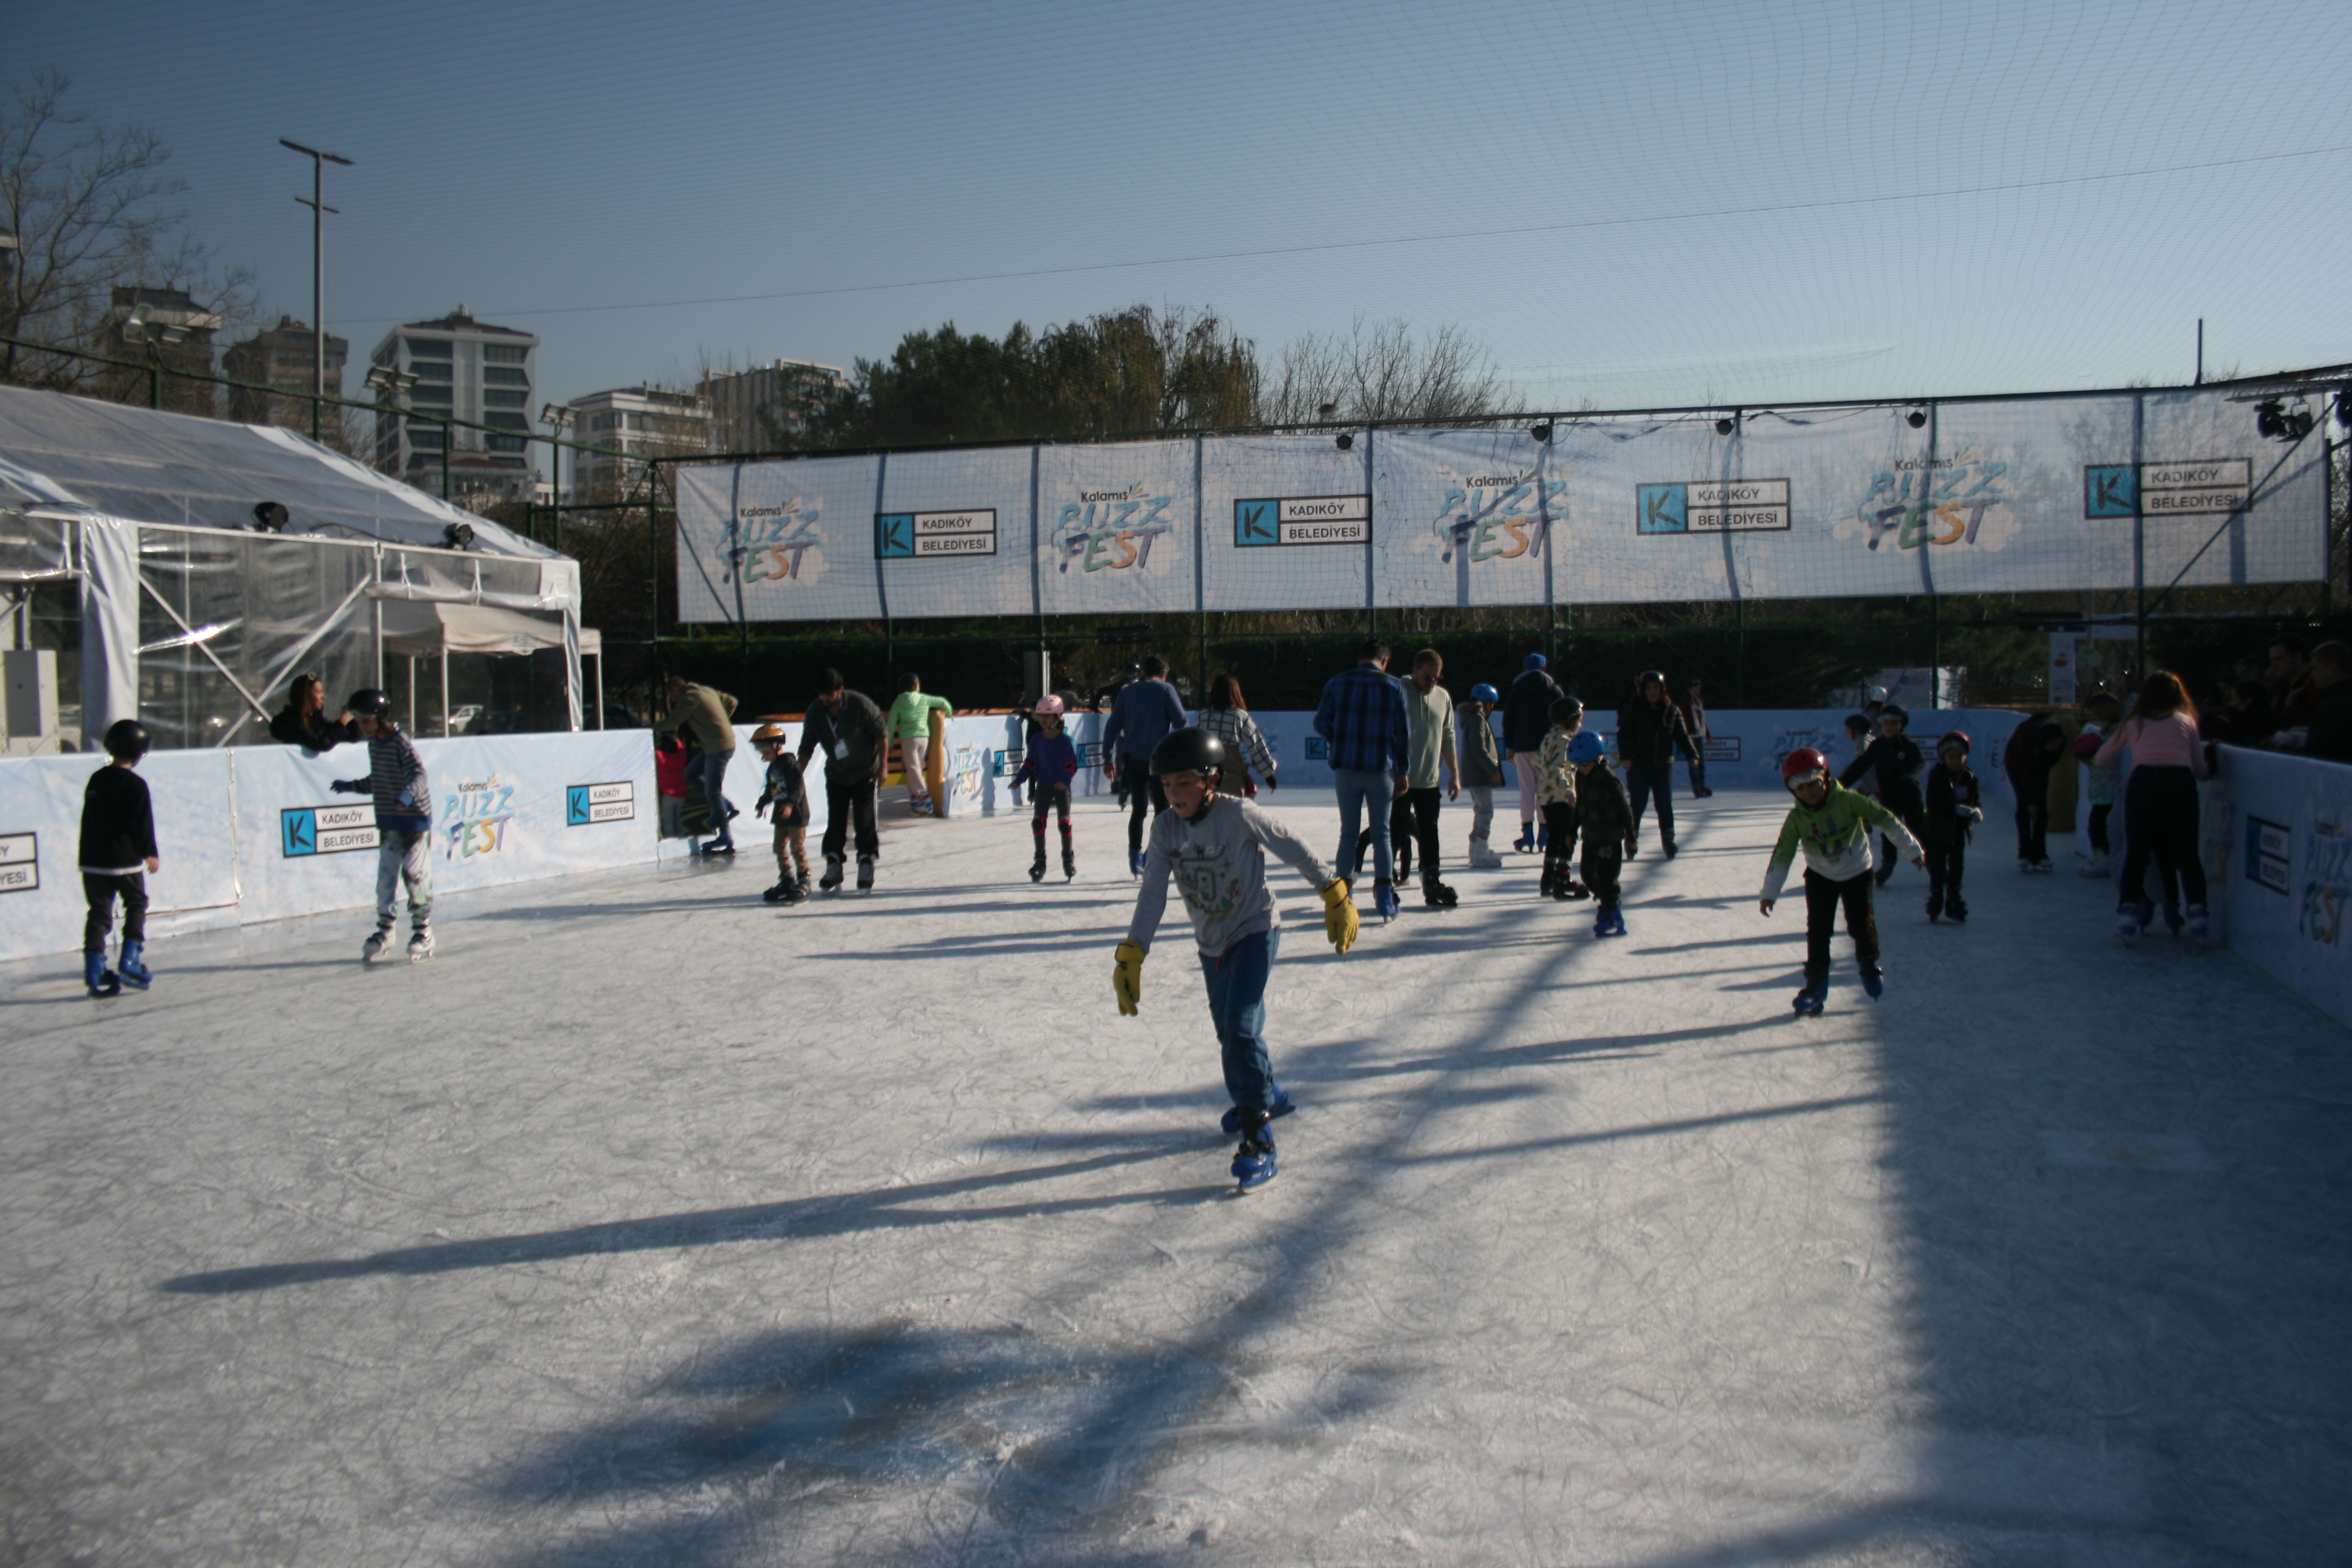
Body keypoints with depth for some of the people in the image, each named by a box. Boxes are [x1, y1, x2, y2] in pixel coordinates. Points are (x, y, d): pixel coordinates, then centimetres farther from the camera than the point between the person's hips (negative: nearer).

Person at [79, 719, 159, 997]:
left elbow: (88, 821, 16)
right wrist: (151, 853, 1)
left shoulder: (95, 781, 9)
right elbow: (143, 825, -10)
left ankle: (95, 974, 3)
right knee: (137, 905, 12)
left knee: (99, 913, 6)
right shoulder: (135, 785, -11)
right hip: (126, 861, -5)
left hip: (93, 861, 5)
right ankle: (129, 962, 3)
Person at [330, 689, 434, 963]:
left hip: (414, 819, -7)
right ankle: (384, 929, 17)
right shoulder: (374, 744, 10)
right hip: (388, 823, 7)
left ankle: (423, 931, 7)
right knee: (386, 875, 8)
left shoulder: (401, 744, -15)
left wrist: (407, 795, -43)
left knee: (416, 874, -2)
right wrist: (352, 786, 25)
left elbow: (419, 775, -27)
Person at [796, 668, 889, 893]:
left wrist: (883, 766, -10)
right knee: (835, 822, 2)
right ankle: (833, 868, 10)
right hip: (836, 776, 4)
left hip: (864, 774, -4)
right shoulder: (815, 713, -9)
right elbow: (806, 748, 1)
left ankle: (866, 867, 6)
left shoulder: (861, 705, -21)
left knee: (864, 821, -5)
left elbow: (881, 735, -11)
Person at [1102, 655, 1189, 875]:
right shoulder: (1165, 690, -1)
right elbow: (1180, 722, -9)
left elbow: (1112, 727, 8)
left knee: (1138, 809, 13)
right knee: (1161, 809, 6)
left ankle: (1135, 858, 12)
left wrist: (1108, 759, 12)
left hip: (1132, 759, 4)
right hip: (1159, 759, -4)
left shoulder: (1127, 691, 10)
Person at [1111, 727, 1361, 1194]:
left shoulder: (1240, 816, -22)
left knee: (1241, 1028, -19)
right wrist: (1131, 955, -13)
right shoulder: (1165, 828, -8)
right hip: (1211, 944, 6)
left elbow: (1296, 850, -11)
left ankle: (1257, 1141, -13)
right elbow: (1153, 893, -8)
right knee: (1228, 1030, 18)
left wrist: (1335, 896, -4)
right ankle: (1268, 1095, 46)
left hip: (1255, 932, -6)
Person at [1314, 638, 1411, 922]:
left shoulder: (1337, 683, 1)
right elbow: (1404, 732, -1)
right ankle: (1385, 900, 3)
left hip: (1346, 768, 1)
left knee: (1348, 833, 10)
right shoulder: (1394, 686, -2)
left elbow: (1321, 723, 0)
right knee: (1381, 834, 7)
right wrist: (1403, 771, 6)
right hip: (1381, 770, -1)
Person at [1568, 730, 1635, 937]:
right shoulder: (1581, 777, 3)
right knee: (1588, 875, 12)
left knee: (1606, 878, -4)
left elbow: (1625, 811, -15)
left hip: (1610, 840, -8)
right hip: (1590, 838, 8)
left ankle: (1612, 919, 6)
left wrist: (1631, 839, -12)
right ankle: (1612, 900, 32)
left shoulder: (1610, 780, -20)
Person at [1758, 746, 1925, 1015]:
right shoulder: (1797, 818, -14)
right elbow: (1783, 855, -13)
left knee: (1861, 925, -1)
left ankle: (1869, 965, 29)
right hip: (1820, 877, 1)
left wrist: (1912, 849, -7)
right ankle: (1816, 984, 4)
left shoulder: (1848, 801, -20)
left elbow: (1885, 819, -12)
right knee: (1818, 931, -5)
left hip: (1857, 872, -1)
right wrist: (1770, 892, -17)